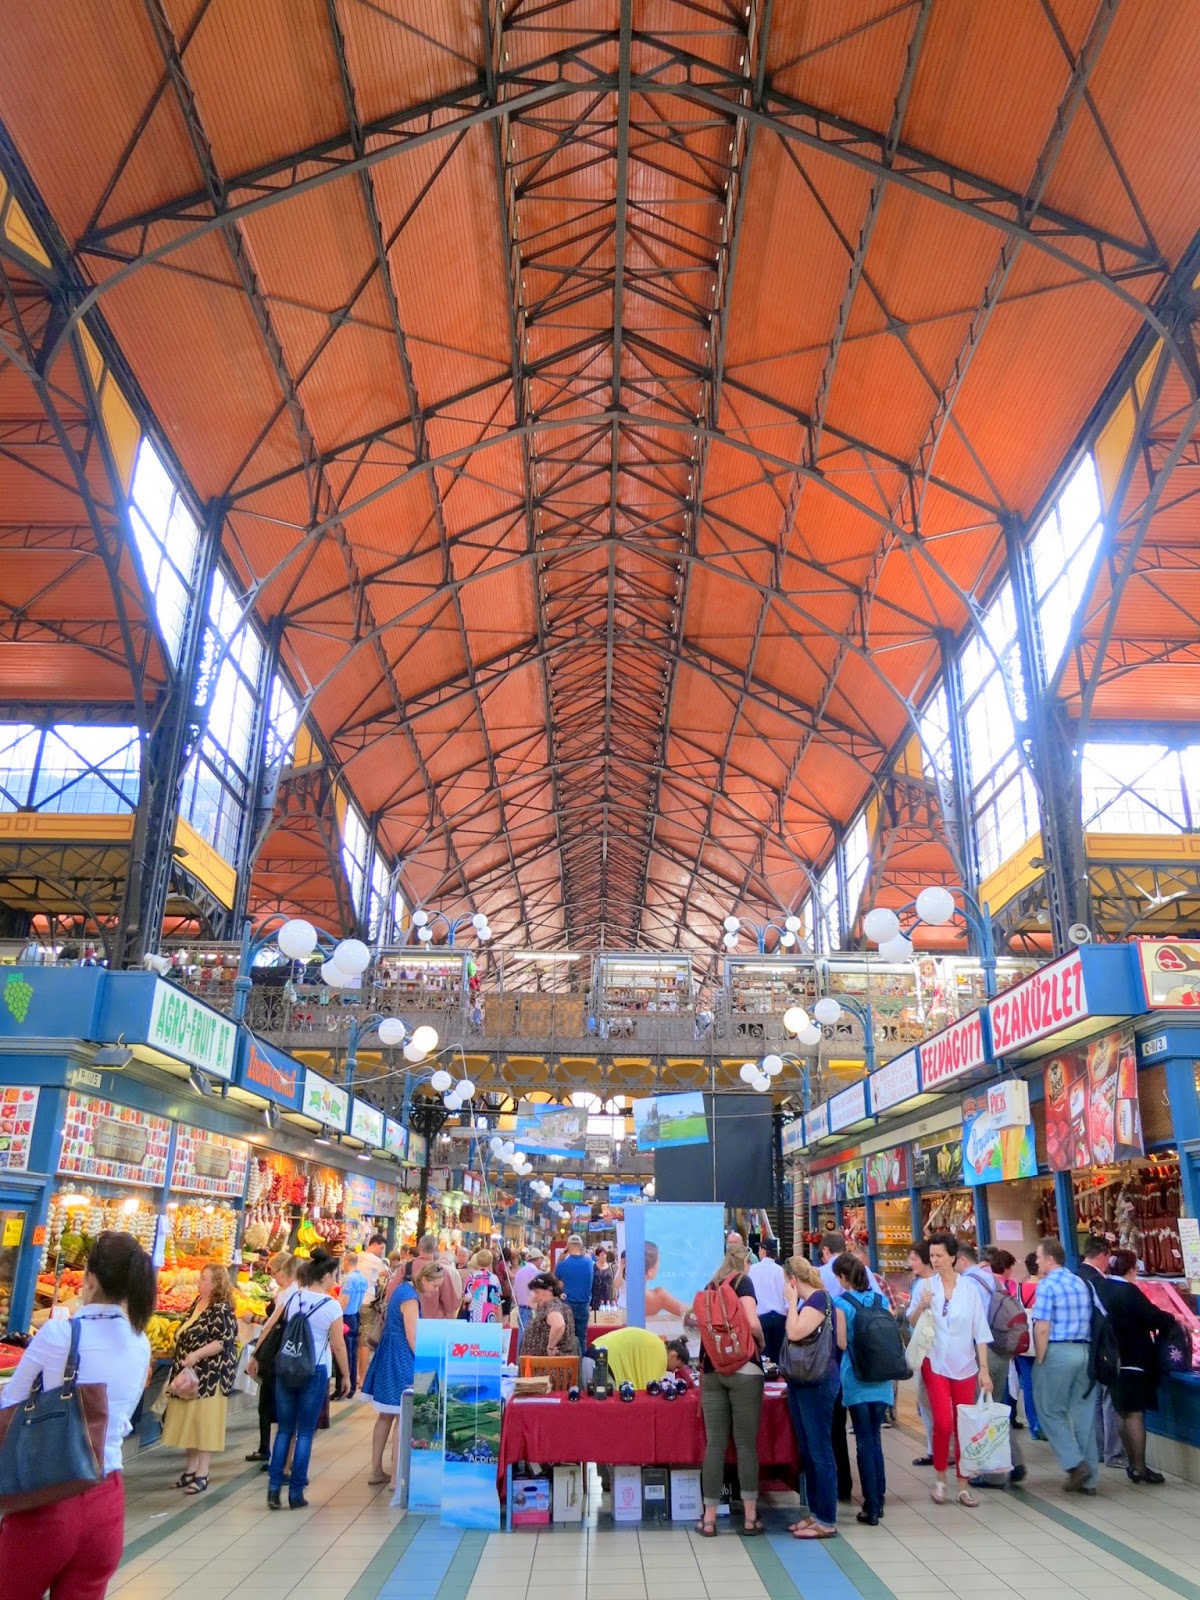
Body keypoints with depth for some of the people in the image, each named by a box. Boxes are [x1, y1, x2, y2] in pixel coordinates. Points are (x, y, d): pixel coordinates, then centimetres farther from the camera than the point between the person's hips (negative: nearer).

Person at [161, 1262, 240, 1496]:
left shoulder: (221, 1309, -18)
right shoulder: (197, 1303, 9)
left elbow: (224, 1341, -24)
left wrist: (197, 1354, -29)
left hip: (210, 1375, -9)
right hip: (191, 1374, 9)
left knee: (204, 1422, -2)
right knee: (188, 1420, 15)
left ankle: (202, 1475, 6)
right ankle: (191, 1468, 27)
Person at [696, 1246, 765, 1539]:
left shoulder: (711, 1286, 14)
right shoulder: (743, 1281, -2)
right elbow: (753, 1324, -13)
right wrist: (762, 1342, 5)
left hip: (711, 1369, 4)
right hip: (743, 1368, -4)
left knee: (715, 1443, 5)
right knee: (746, 1443, 4)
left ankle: (709, 1518, 7)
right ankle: (750, 1517, 8)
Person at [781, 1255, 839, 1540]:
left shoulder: (820, 1298, -15)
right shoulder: (808, 1301, 13)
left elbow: (795, 1332, -25)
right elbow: (793, 1334, 13)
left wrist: (792, 1300, -14)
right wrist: (794, 1302, 8)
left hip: (819, 1382, -10)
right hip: (803, 1381, 10)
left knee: (820, 1451, -3)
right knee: (807, 1451, 14)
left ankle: (827, 1521, 4)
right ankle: (815, 1513, 22)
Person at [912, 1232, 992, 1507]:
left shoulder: (969, 1289, -3)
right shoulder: (926, 1286, -3)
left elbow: (980, 1332, 0)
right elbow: (912, 1324, 0)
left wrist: (984, 1368, -4)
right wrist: (921, 1307, -20)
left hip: (965, 1366, 1)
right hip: (935, 1364, -1)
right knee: (943, 1423, -7)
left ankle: (963, 1485, 19)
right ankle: (940, 1480, 13)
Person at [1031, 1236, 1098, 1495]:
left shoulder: (1047, 1285, -10)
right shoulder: (1082, 1284, 10)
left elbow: (1042, 1329, -14)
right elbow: (1091, 1321, 11)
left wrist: (1039, 1360, -5)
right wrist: (1085, 1348, 16)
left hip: (1057, 1352, -7)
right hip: (1084, 1351, 7)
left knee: (1051, 1411, 7)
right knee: (1083, 1413, 11)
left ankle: (1075, 1464, -4)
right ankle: (1088, 1478, 16)